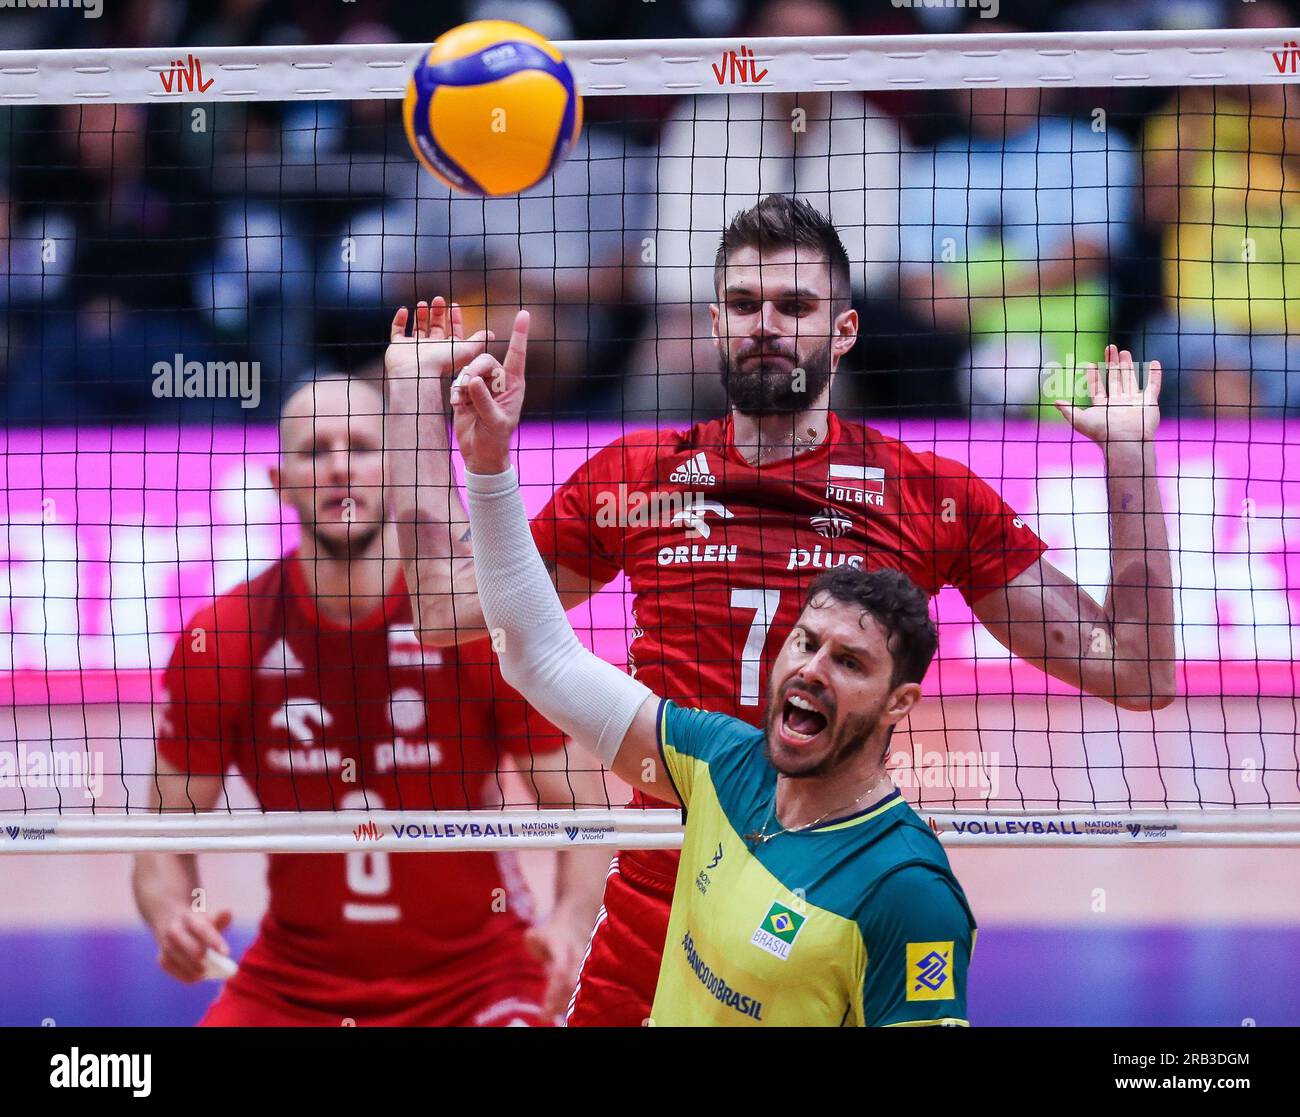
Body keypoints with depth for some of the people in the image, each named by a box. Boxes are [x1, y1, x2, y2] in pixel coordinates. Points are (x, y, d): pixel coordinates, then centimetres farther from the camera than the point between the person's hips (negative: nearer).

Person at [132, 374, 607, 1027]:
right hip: (291, 982, 2)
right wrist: (172, 919, -22)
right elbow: (166, 839, 0)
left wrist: (570, 924, -25)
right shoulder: (216, 641, -6)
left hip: (478, 974, -2)